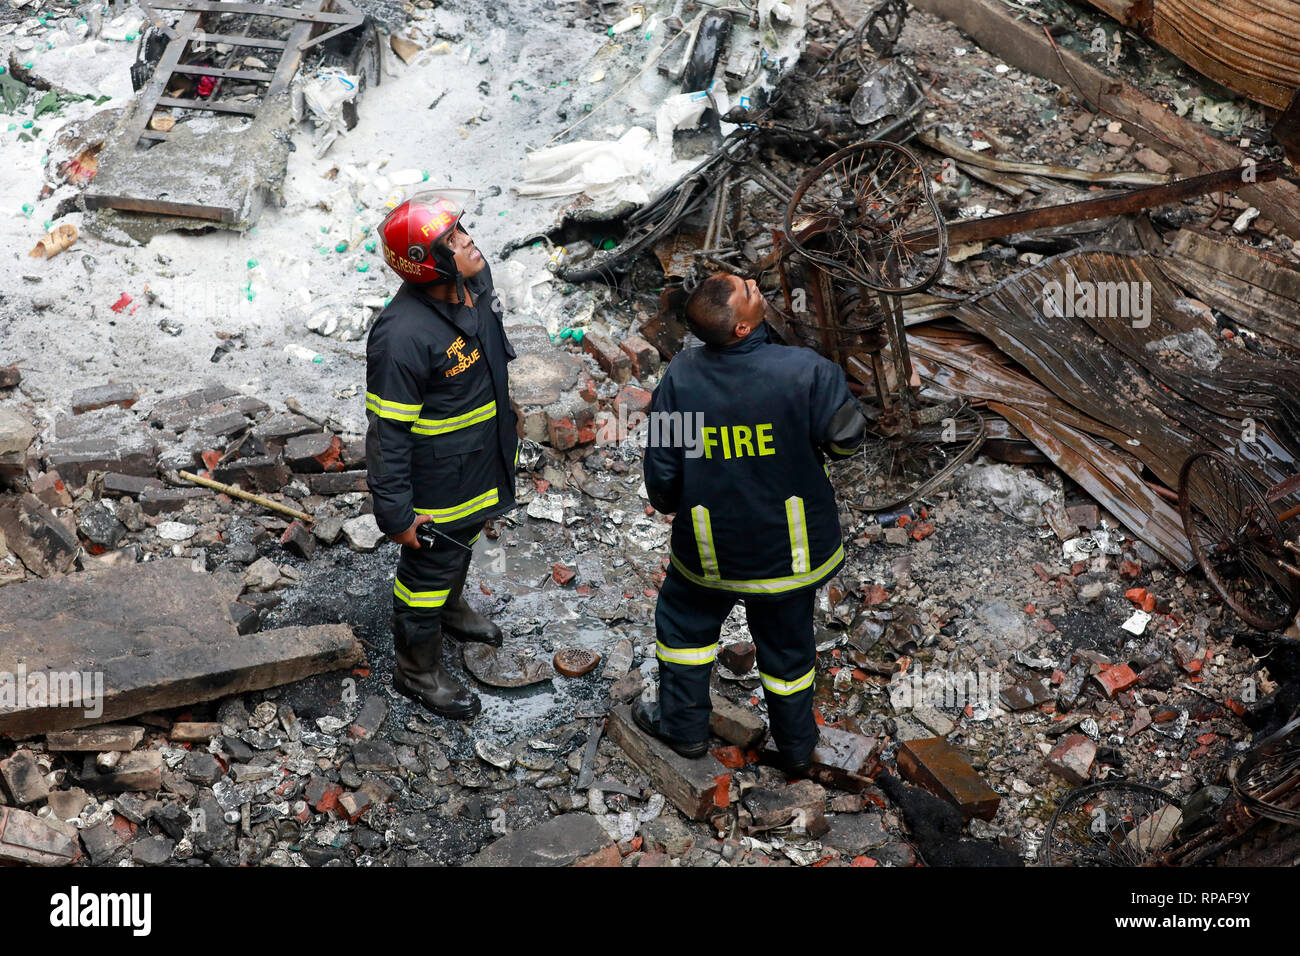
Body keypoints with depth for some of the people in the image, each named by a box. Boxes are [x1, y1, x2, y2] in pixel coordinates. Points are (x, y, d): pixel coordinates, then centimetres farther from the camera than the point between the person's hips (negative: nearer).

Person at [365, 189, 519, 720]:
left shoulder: (475, 280, -9)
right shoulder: (402, 336, -35)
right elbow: (386, 432, -27)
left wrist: (507, 432, 22)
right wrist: (395, 513, -21)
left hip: (481, 464, 8)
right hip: (436, 481, -8)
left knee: (462, 541, 32)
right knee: (428, 566, 14)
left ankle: (451, 610, 61)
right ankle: (418, 669, 37)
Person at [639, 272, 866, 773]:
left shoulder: (680, 377, -17)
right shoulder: (805, 371, -25)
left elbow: (661, 469, -8)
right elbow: (846, 436, -11)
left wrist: (667, 503, 14)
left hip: (709, 547, 1)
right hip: (788, 547, 0)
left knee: (684, 623, 28)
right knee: (787, 642, 21)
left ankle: (682, 726, 41)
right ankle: (796, 746, 40)